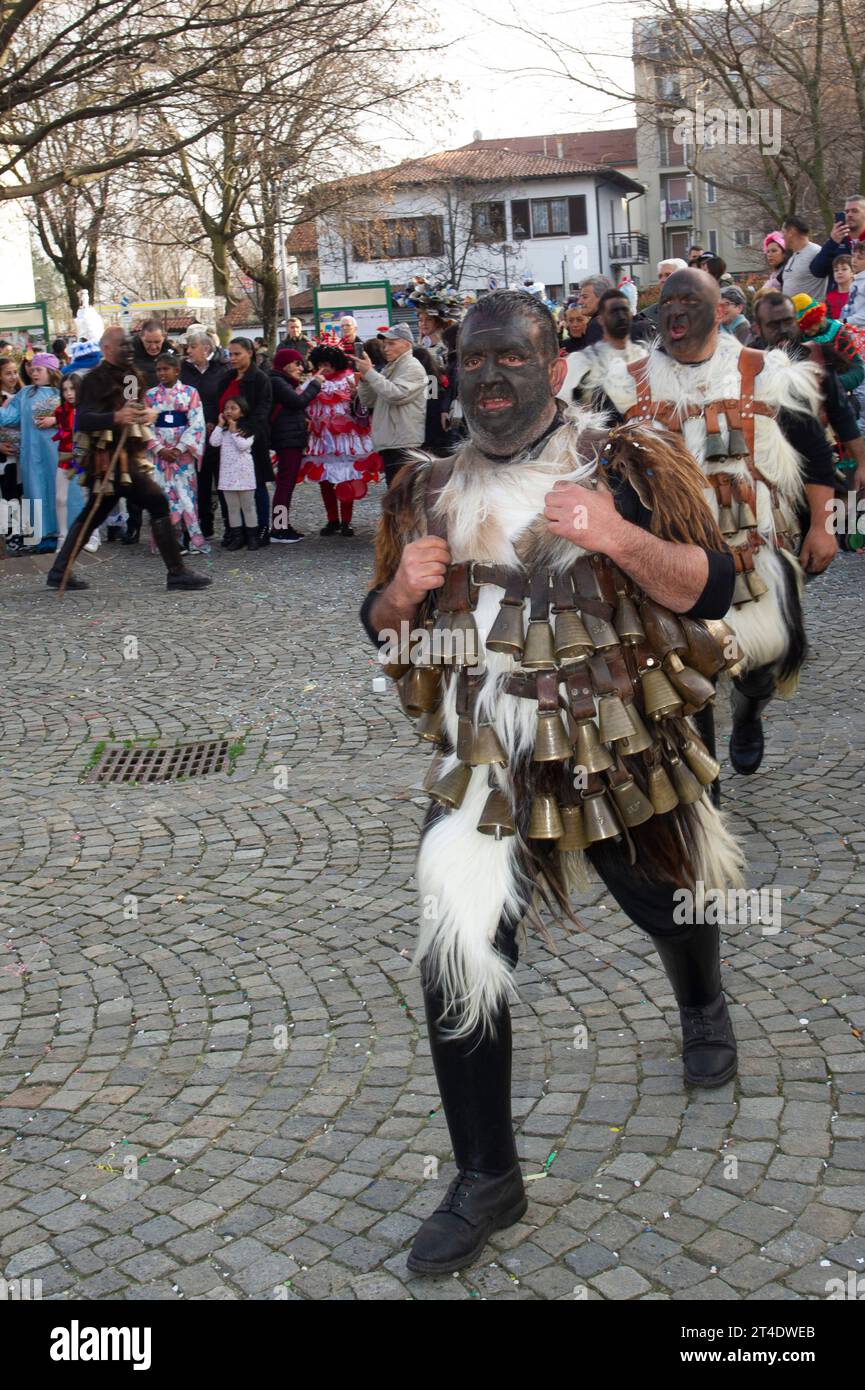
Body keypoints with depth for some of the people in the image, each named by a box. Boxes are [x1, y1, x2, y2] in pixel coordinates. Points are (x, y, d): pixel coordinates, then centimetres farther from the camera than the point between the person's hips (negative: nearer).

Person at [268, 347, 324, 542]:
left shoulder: (287, 383, 22)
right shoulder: (276, 382, -9)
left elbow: (297, 407, 21)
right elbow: (298, 401, -18)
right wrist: (315, 384, -7)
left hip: (293, 439, 10)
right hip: (287, 440, -10)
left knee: (287, 483, 11)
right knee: (285, 483, -11)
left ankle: (283, 526, 14)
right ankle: (278, 529, -12)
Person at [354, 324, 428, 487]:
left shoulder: (413, 367, -5)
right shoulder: (388, 370, 21)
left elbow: (395, 394, -20)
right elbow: (367, 401, 17)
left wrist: (369, 372, -14)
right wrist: (364, 378, -1)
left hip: (405, 444, -9)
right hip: (387, 443, 9)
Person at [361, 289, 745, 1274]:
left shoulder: (625, 466, -6)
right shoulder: (425, 491, 5)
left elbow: (709, 591, -13)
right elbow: (382, 632, 11)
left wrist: (619, 538, -29)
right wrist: (404, 591, -12)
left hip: (621, 747, -1)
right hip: (485, 759, 2)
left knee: (669, 906, 20)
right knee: (458, 960, -8)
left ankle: (703, 1016, 58)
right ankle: (486, 1181, 11)